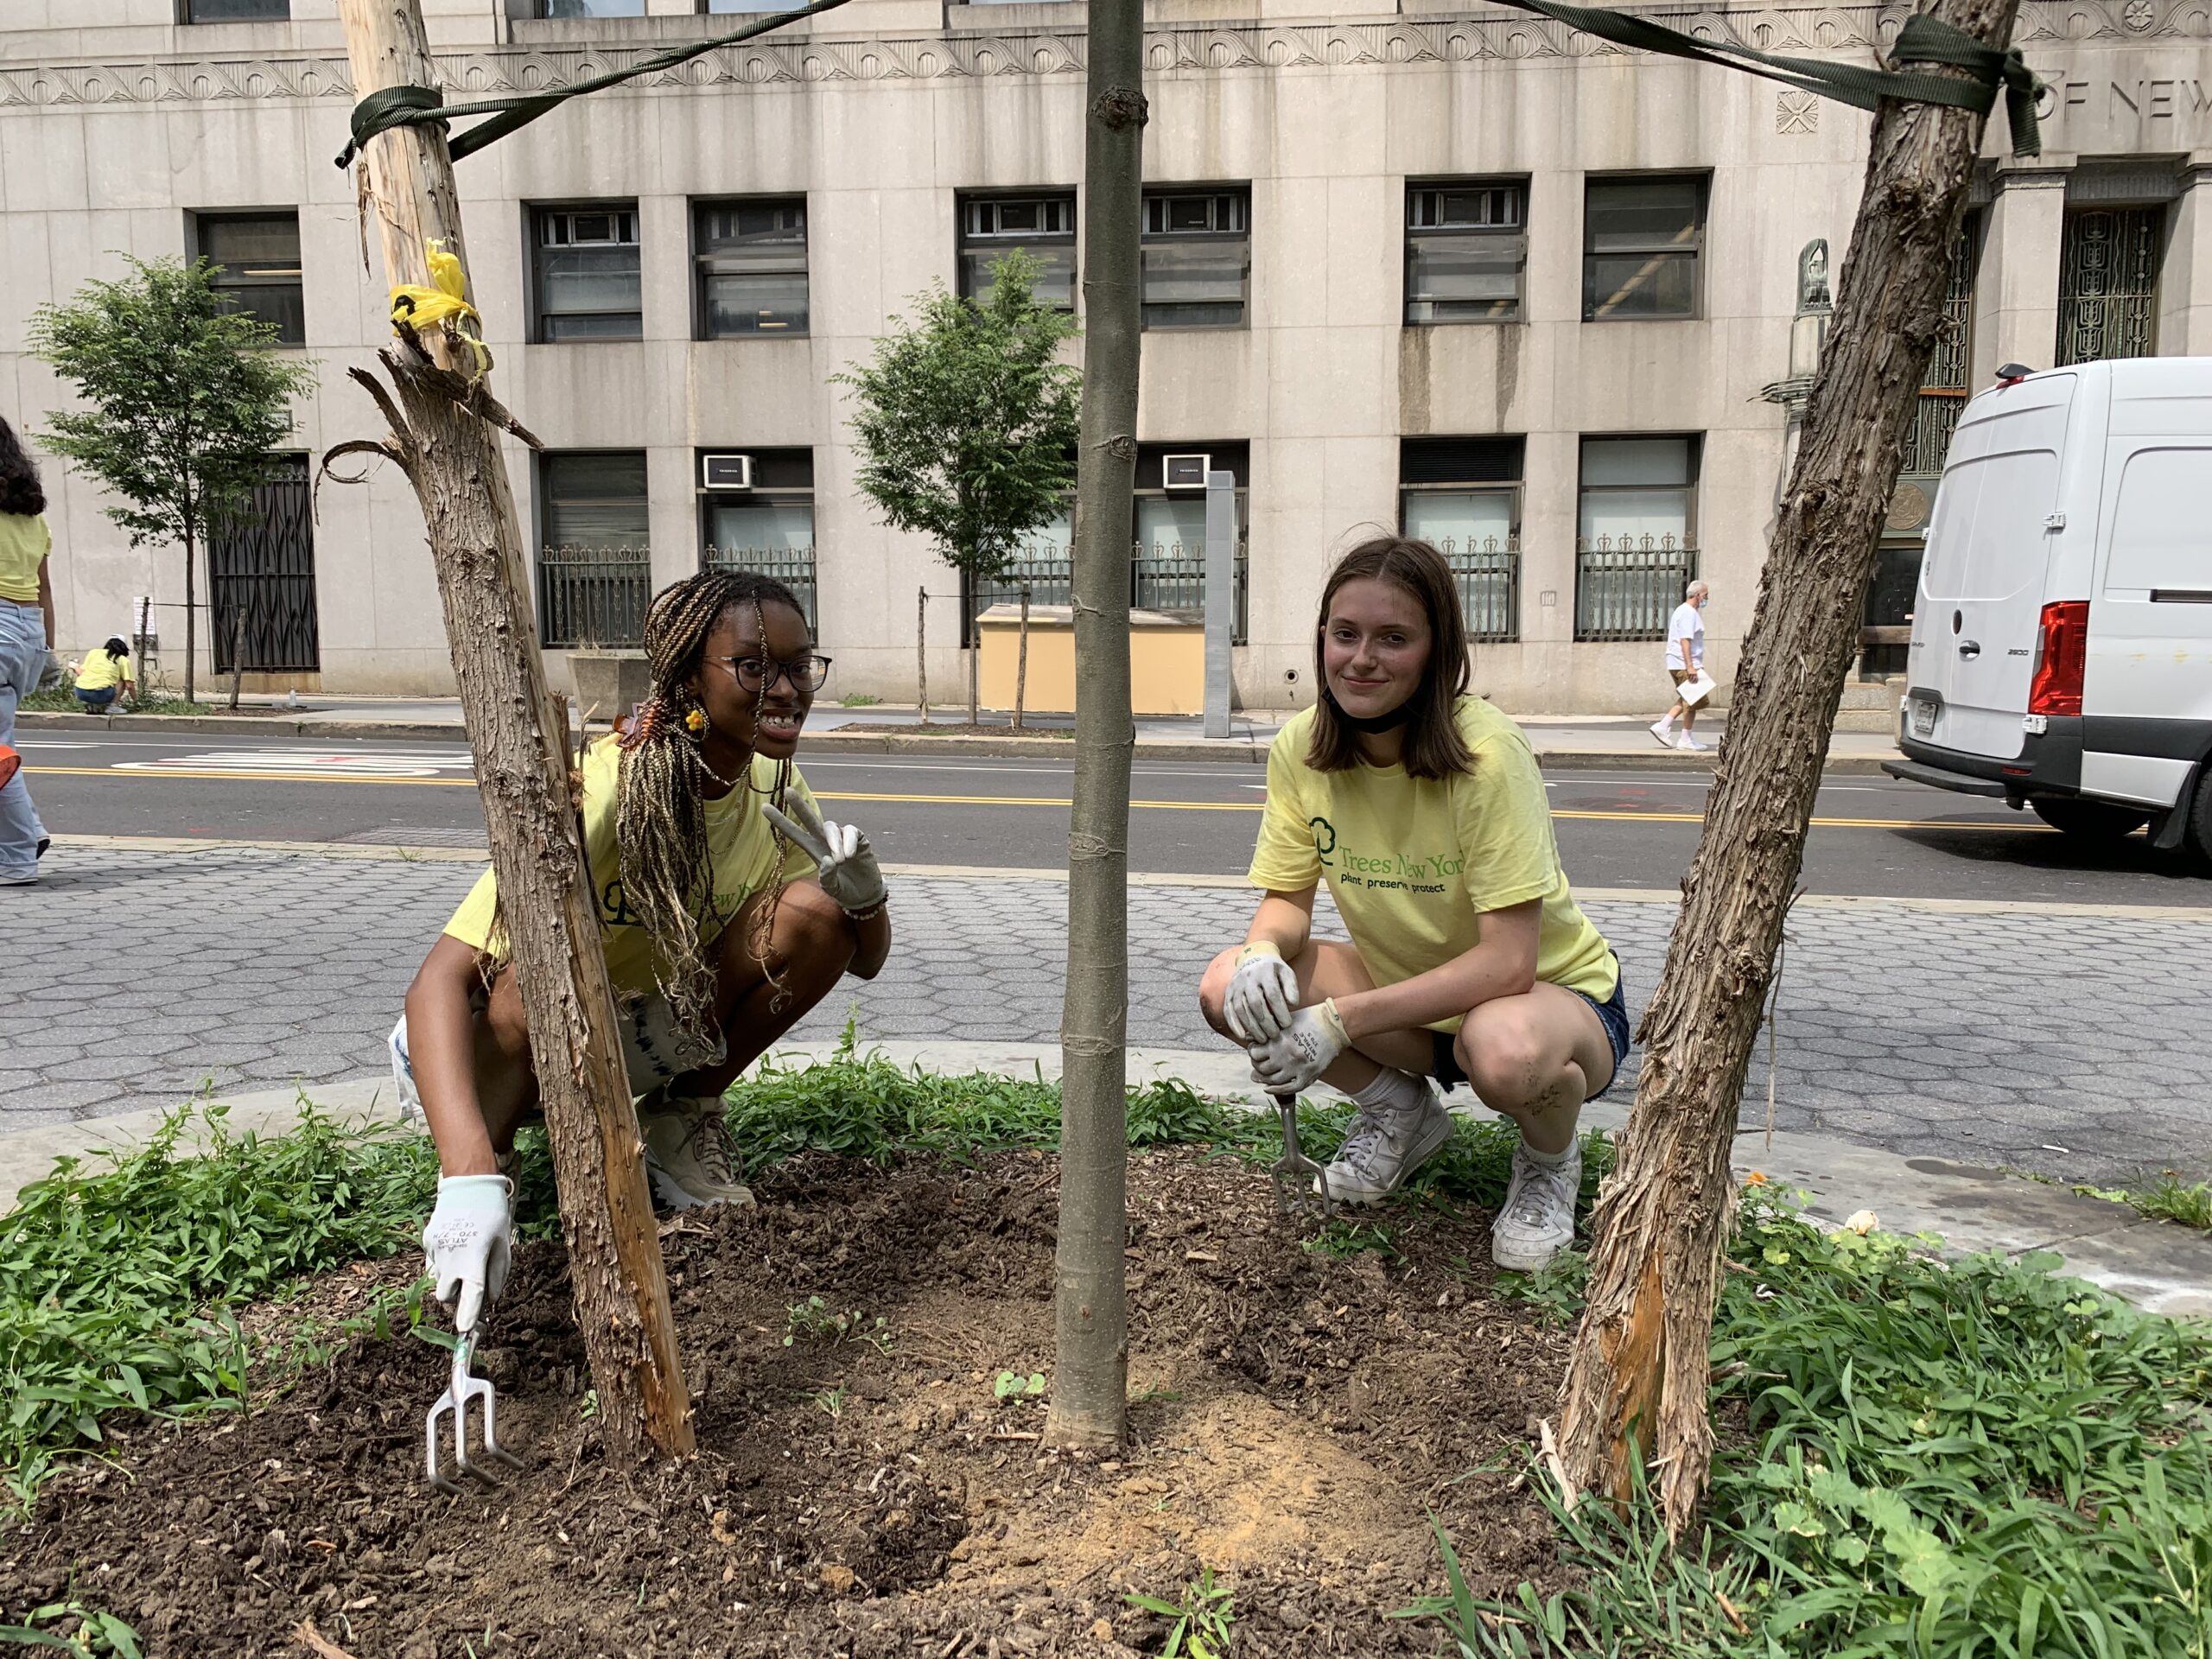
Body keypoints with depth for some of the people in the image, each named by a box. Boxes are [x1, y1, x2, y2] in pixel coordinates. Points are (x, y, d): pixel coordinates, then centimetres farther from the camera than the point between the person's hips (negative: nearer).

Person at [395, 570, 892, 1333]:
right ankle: (489, 1168, -9)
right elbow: (439, 980, -39)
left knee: (815, 911, -18)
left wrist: (863, 893, -27)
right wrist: (469, 1178, -52)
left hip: (640, 1037, 5)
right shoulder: (602, 794, -31)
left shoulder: (772, 790, -11)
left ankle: (680, 1119, 2)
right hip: (489, 1048, -5)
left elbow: (865, 957, -3)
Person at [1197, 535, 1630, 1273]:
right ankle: (1402, 1113, 9)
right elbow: (1287, 900, -2)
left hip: (1557, 992, -5)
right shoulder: (1301, 747, -11)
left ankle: (1550, 1159, -1)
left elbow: (1506, 963, -30)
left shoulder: (1486, 753, -28)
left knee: (1504, 1052, -41)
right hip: (1406, 993, 5)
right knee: (1228, 986, -17)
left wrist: (1340, 1021, -35)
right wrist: (1263, 950, -27)